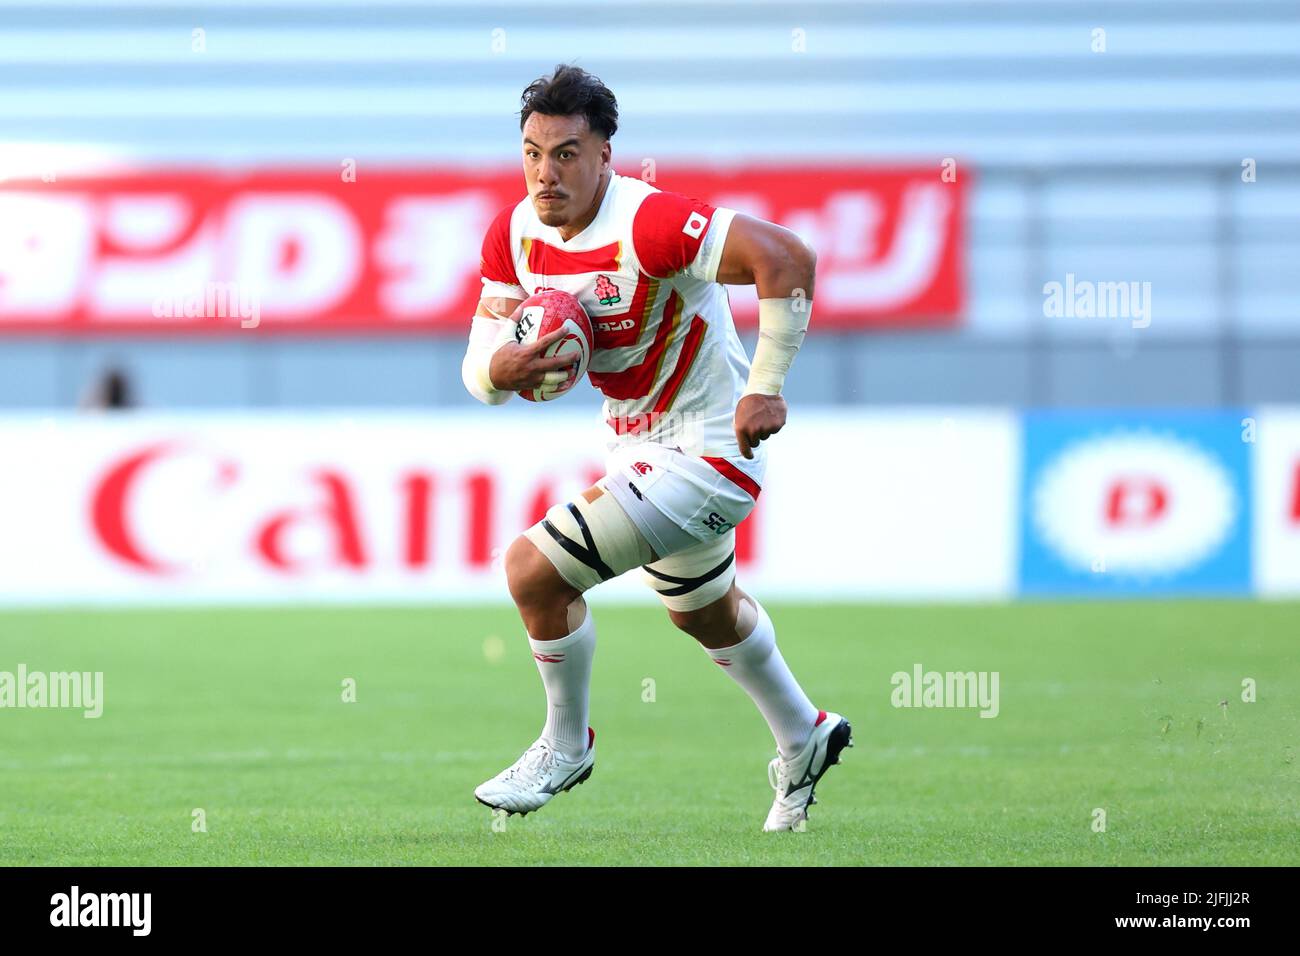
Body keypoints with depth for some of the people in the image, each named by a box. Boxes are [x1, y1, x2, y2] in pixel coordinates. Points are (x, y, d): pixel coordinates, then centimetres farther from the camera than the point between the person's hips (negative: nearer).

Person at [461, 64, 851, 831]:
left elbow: (788, 259, -35)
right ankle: (805, 743, 55)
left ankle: (567, 745, 7)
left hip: (708, 451, -9)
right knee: (706, 614, 31)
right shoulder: (514, 235, -6)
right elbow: (480, 369, -3)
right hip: (641, 446, 9)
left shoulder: (649, 224, -30)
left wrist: (766, 388, -31)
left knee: (535, 569, -17)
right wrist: (501, 369, -27)